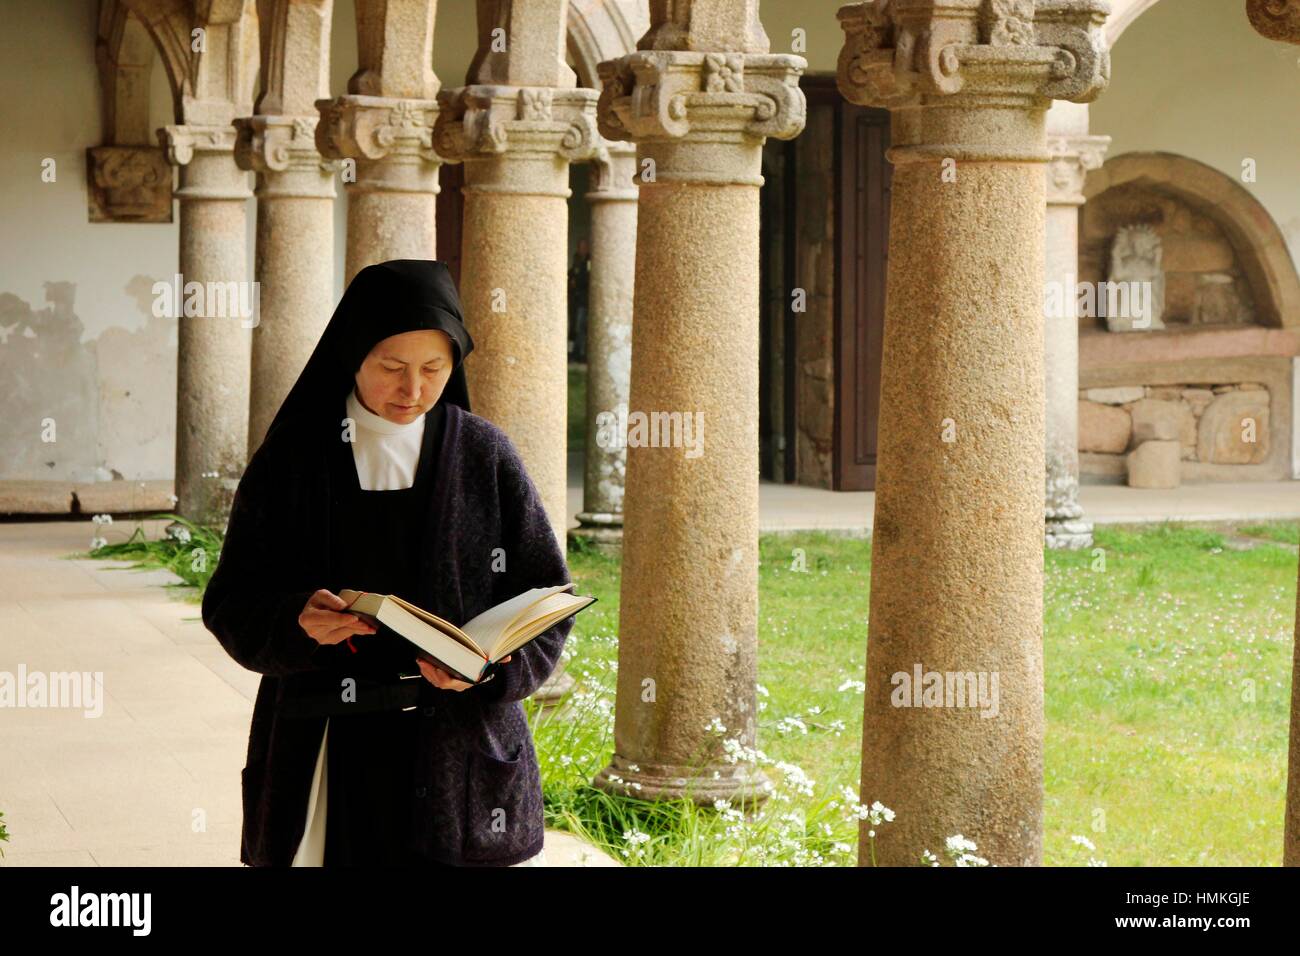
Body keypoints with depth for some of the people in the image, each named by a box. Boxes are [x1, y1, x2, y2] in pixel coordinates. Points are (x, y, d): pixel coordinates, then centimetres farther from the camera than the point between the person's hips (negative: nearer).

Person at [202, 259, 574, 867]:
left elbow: (548, 600, 3)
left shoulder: (487, 458, 2)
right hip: (329, 759, 0)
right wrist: (296, 622, -20)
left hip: (462, 747, 1)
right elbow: (231, 606, 1)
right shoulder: (289, 463, 1)